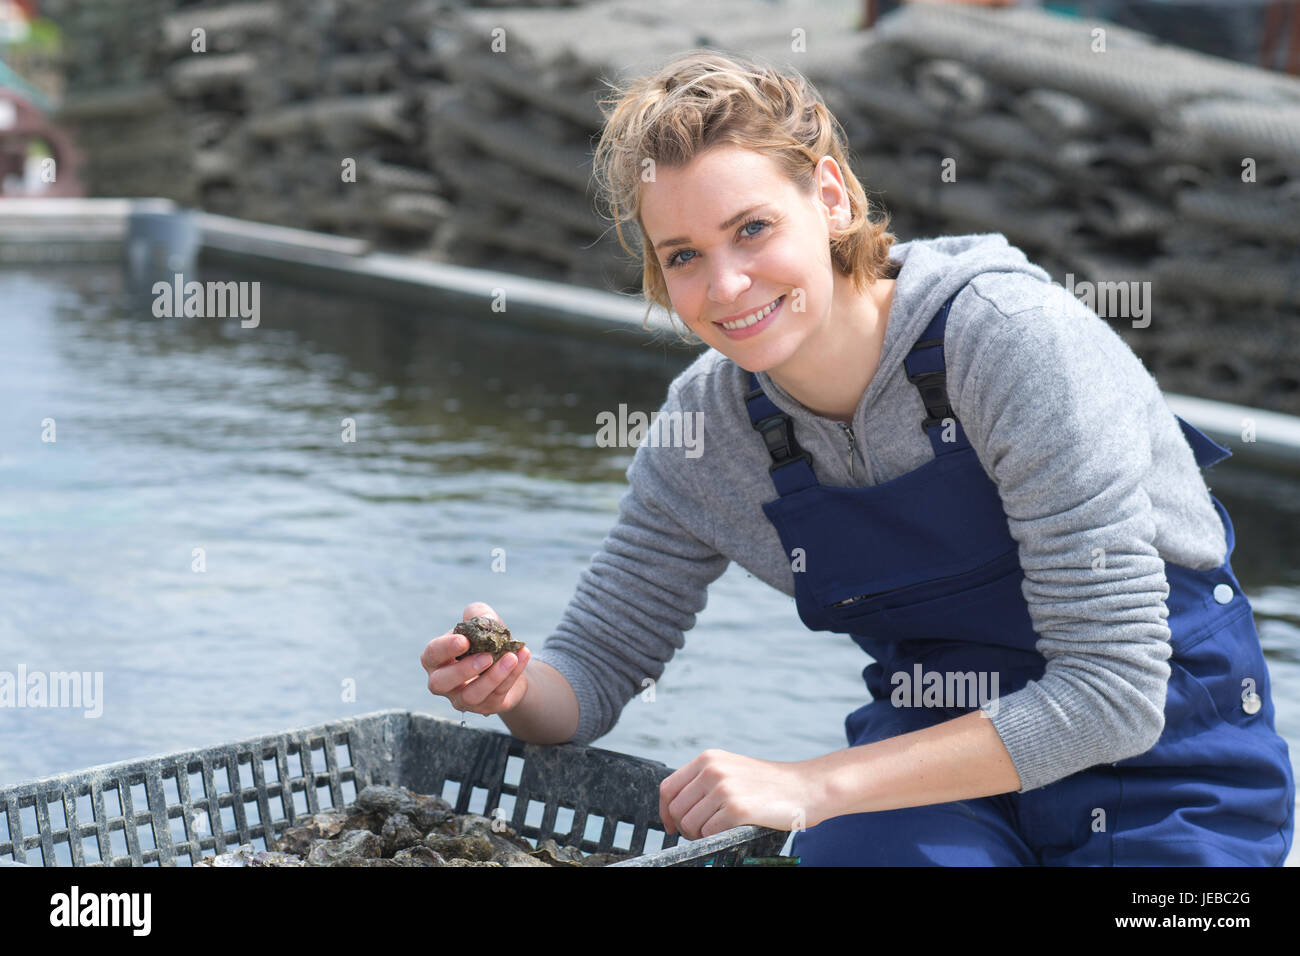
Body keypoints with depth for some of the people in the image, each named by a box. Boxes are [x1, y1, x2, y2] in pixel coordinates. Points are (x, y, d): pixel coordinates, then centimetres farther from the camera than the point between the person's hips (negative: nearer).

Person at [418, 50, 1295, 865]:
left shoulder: (1010, 337, -23)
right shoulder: (706, 422, -6)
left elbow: (1113, 693, -24)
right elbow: (595, 667, 5)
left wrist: (812, 786, -27)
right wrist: (513, 685, -20)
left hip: (1169, 775, -4)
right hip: (939, 766, 4)